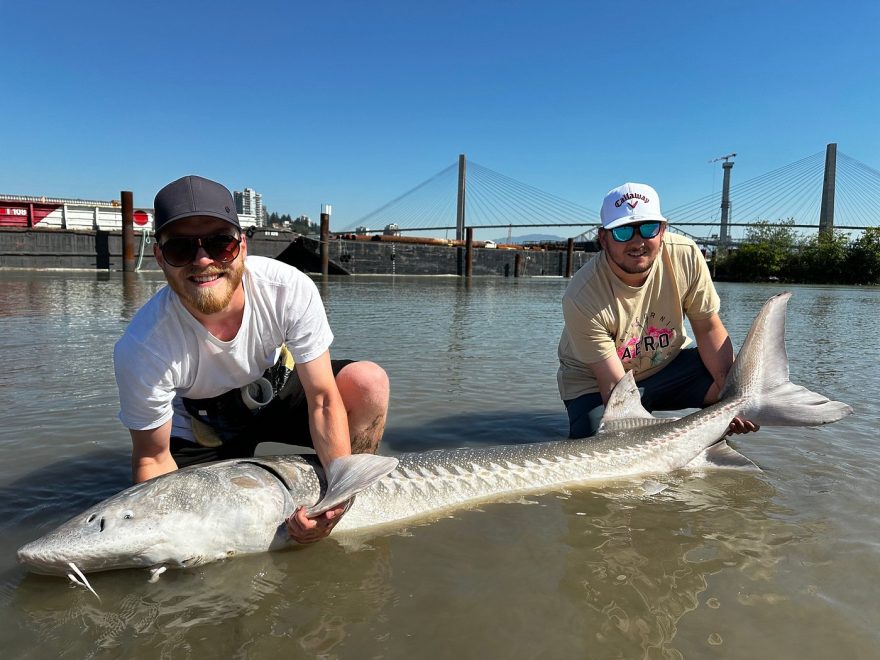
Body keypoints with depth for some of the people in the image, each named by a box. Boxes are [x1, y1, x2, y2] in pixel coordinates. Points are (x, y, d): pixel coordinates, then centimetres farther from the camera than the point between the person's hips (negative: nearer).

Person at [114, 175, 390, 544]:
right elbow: (152, 459, -17)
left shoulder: (290, 290, -30)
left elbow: (323, 399, -23)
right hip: (201, 429, -1)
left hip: (275, 390, 1)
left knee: (368, 382, -22)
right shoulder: (142, 349, -32)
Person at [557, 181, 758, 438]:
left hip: (667, 364, 4)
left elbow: (708, 328, -10)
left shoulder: (686, 255, -20)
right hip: (595, 383, -3)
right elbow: (614, 386, -28)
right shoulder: (581, 298, -32)